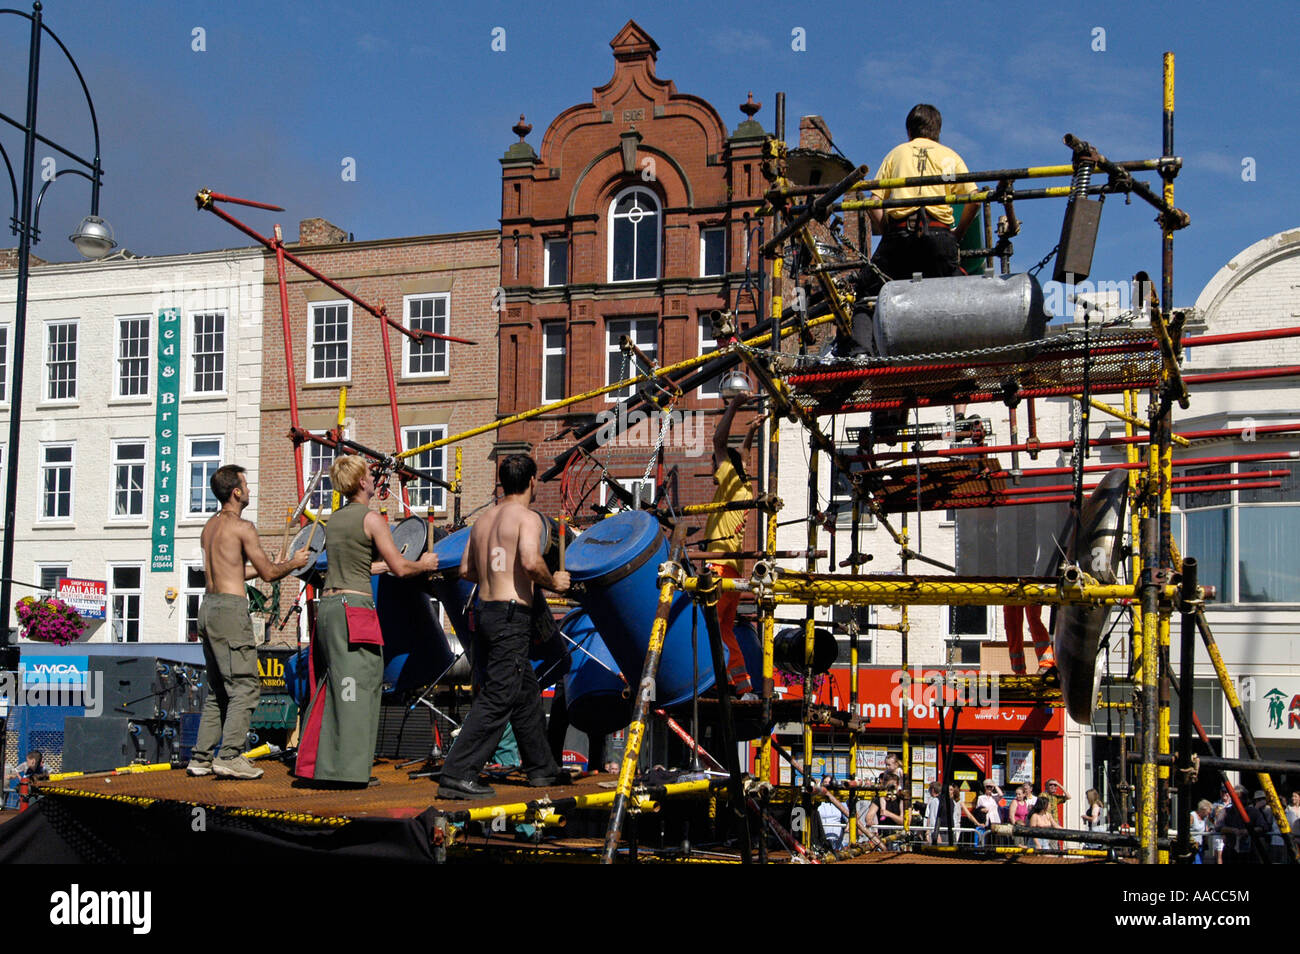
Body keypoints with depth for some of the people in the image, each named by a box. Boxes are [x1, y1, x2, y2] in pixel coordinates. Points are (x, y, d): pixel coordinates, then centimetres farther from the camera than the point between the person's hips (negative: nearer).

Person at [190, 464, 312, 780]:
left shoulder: (210, 526, 16)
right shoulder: (241, 526, -10)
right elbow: (268, 573, -8)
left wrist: (263, 567, 29)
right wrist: (293, 563, 9)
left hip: (208, 607, 9)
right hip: (230, 609, -9)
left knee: (218, 689, 14)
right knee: (245, 686, -6)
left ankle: (201, 757, 14)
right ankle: (229, 756, -11)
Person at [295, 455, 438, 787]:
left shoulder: (334, 519, 16)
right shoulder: (371, 518, -7)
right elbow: (401, 568, -7)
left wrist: (383, 565, 37)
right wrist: (425, 564, 12)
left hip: (327, 606, 8)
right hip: (354, 607, -8)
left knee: (329, 689, 12)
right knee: (356, 689, -4)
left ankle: (314, 763, 14)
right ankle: (346, 768, -5)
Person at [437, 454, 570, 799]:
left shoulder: (483, 519, 15)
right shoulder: (527, 517, -8)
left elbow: (466, 570, 17)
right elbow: (531, 561, -24)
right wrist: (553, 582, -7)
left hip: (486, 612, 9)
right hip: (512, 615, -9)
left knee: (526, 693, 19)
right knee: (497, 699, -9)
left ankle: (542, 768, 29)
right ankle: (457, 776, -13)